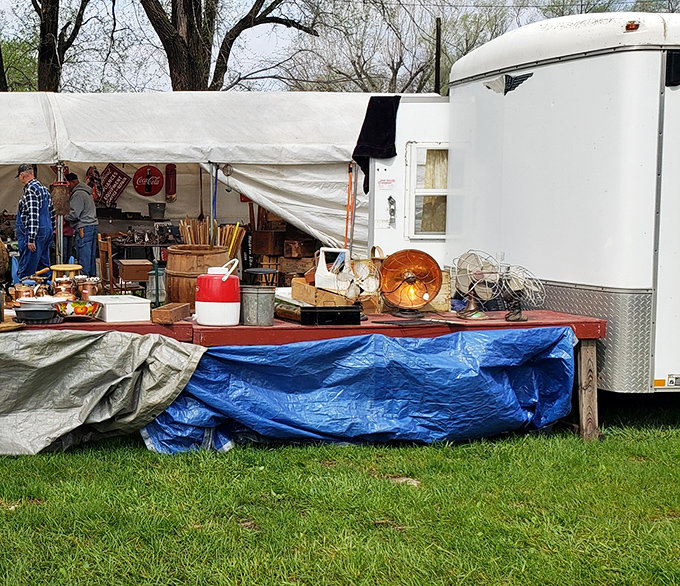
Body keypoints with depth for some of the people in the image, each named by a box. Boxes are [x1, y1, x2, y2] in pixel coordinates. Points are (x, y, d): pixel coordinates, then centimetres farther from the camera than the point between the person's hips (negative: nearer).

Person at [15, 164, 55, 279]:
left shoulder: (30, 190, -16)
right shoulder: (43, 188, 14)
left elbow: (33, 216, -22)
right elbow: (51, 210, 20)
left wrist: (31, 239, -23)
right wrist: (52, 229, 27)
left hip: (36, 232, -10)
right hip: (47, 231, 10)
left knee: (26, 270, -7)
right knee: (43, 267, 14)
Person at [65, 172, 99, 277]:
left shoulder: (78, 194, -12)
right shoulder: (87, 192, 20)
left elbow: (74, 214, -16)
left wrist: (64, 218, 2)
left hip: (84, 228, -10)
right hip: (92, 225, 10)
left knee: (83, 256, -9)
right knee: (91, 255, 12)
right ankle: (92, 275, 16)